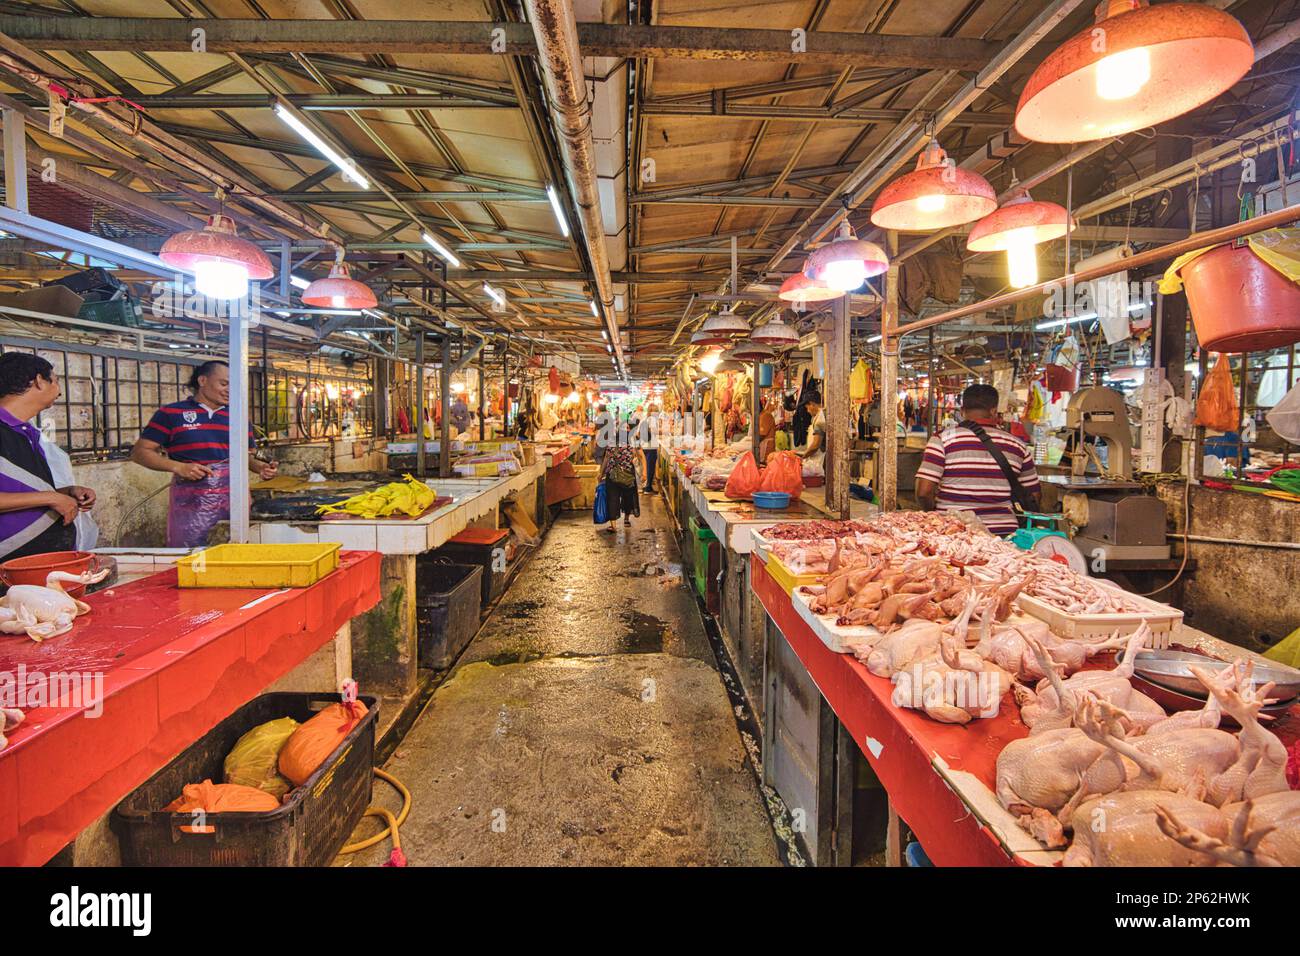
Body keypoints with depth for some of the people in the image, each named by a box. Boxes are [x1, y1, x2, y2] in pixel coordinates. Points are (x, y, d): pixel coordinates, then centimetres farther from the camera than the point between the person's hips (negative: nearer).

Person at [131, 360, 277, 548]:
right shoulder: (171, 413, 3)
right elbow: (139, 452, 2)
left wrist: (260, 467, -1)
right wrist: (178, 467, -12)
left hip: (235, 500, 3)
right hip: (191, 504, -3)